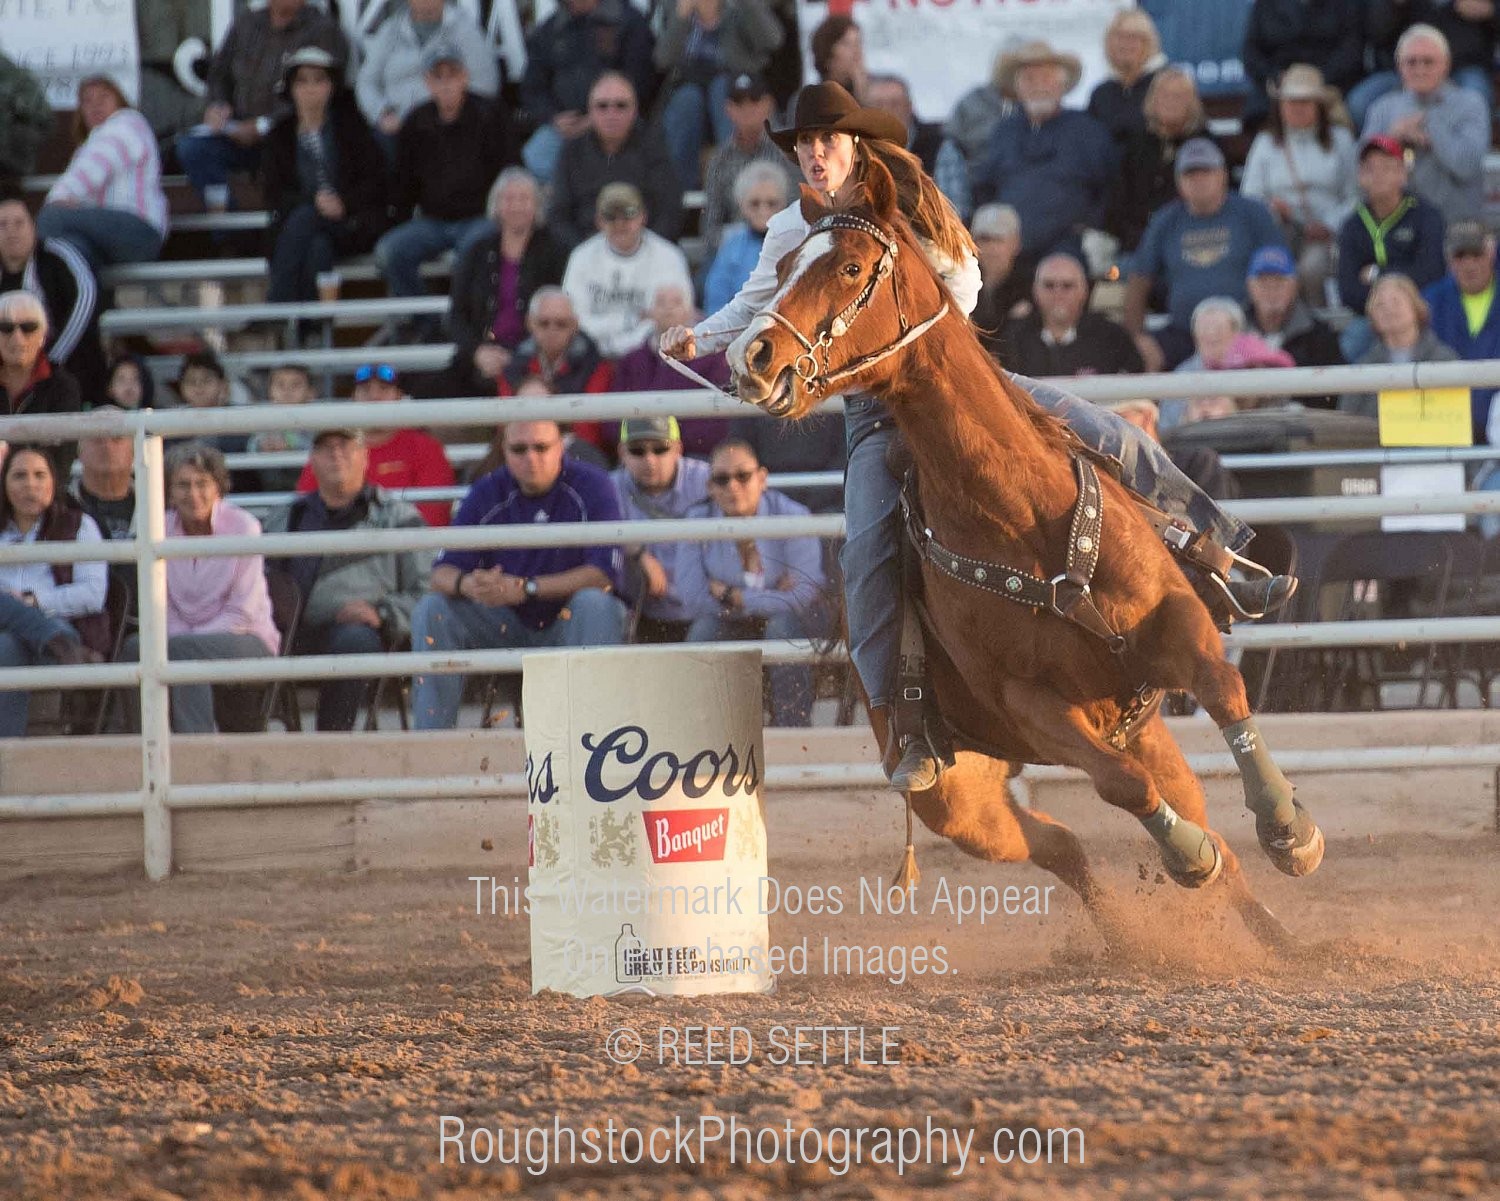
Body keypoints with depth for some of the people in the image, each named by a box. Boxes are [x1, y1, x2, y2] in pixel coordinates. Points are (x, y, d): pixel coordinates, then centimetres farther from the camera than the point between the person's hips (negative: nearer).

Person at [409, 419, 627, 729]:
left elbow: (604, 574, -22)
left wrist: (525, 588, -30)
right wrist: (465, 584, -32)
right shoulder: (488, 494, -1)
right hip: (508, 624, 3)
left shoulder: (591, 487, -12)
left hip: (568, 622, -3)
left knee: (594, 604, -34)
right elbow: (443, 572, -6)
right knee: (431, 609, -16)